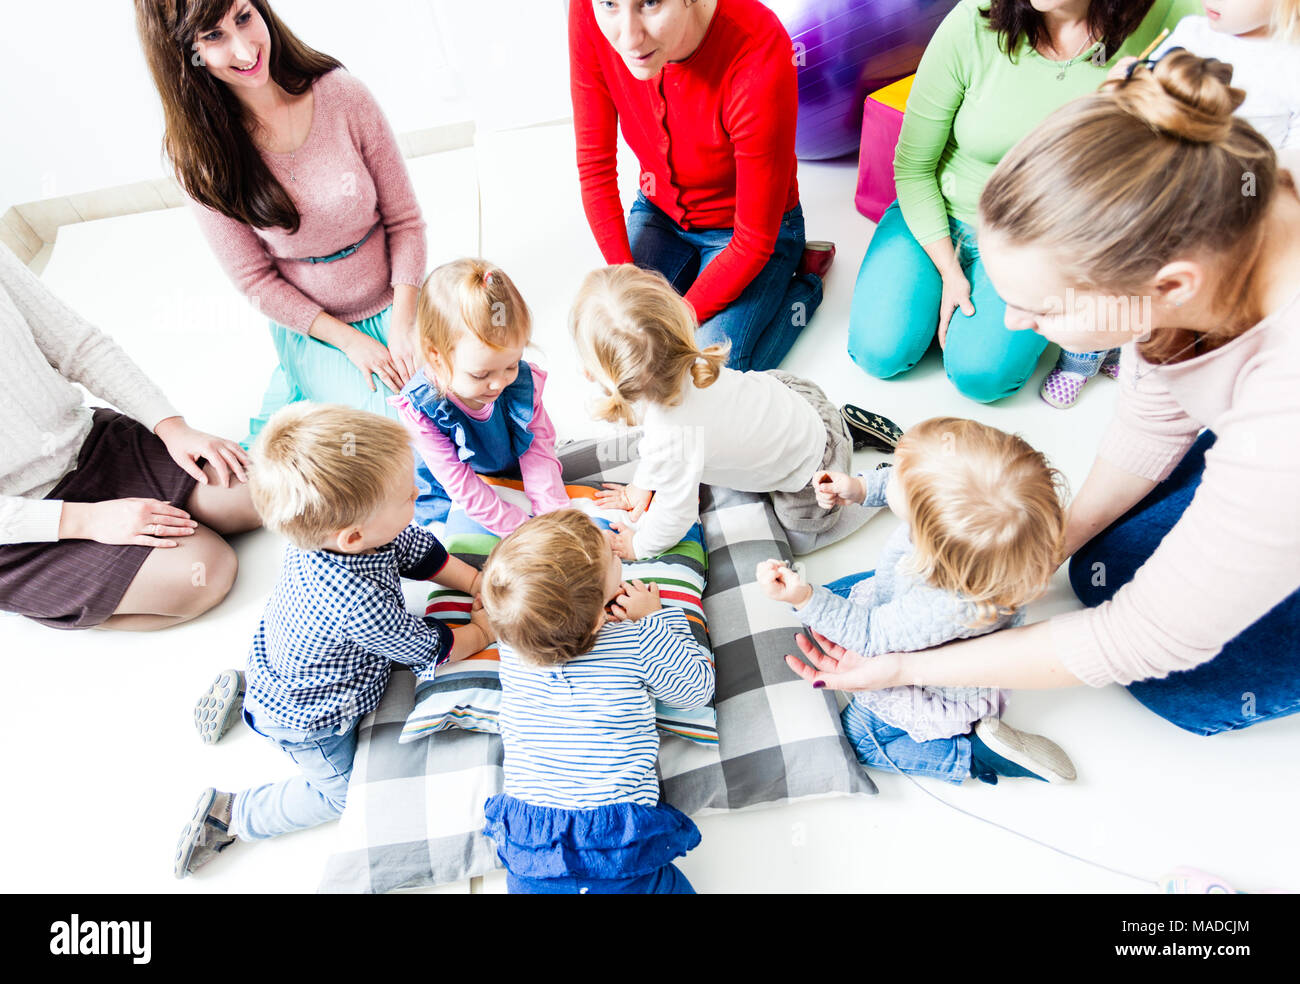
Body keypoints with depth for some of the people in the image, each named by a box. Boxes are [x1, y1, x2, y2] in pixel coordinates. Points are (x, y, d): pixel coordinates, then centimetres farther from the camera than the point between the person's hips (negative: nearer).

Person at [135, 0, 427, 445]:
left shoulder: (342, 95, -11)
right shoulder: (200, 153, -12)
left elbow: (404, 218, -6)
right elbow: (254, 278, -6)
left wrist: (402, 323, -16)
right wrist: (350, 341, -14)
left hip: (391, 303, 2)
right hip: (310, 325, -2)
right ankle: (296, 380, 15)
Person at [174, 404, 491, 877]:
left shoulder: (332, 524, -25)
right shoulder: (361, 604, -46)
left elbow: (420, 550, -7)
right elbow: (429, 649, -27)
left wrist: (481, 584, -9)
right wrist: (482, 630, -10)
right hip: (305, 718, -6)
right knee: (340, 790, 16)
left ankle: (245, 687, 33)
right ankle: (231, 815, 23)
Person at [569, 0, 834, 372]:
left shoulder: (760, 58, -34)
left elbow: (754, 242, -26)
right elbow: (595, 167, -11)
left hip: (739, 227, -4)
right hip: (660, 212, 4)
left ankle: (802, 287, 10)